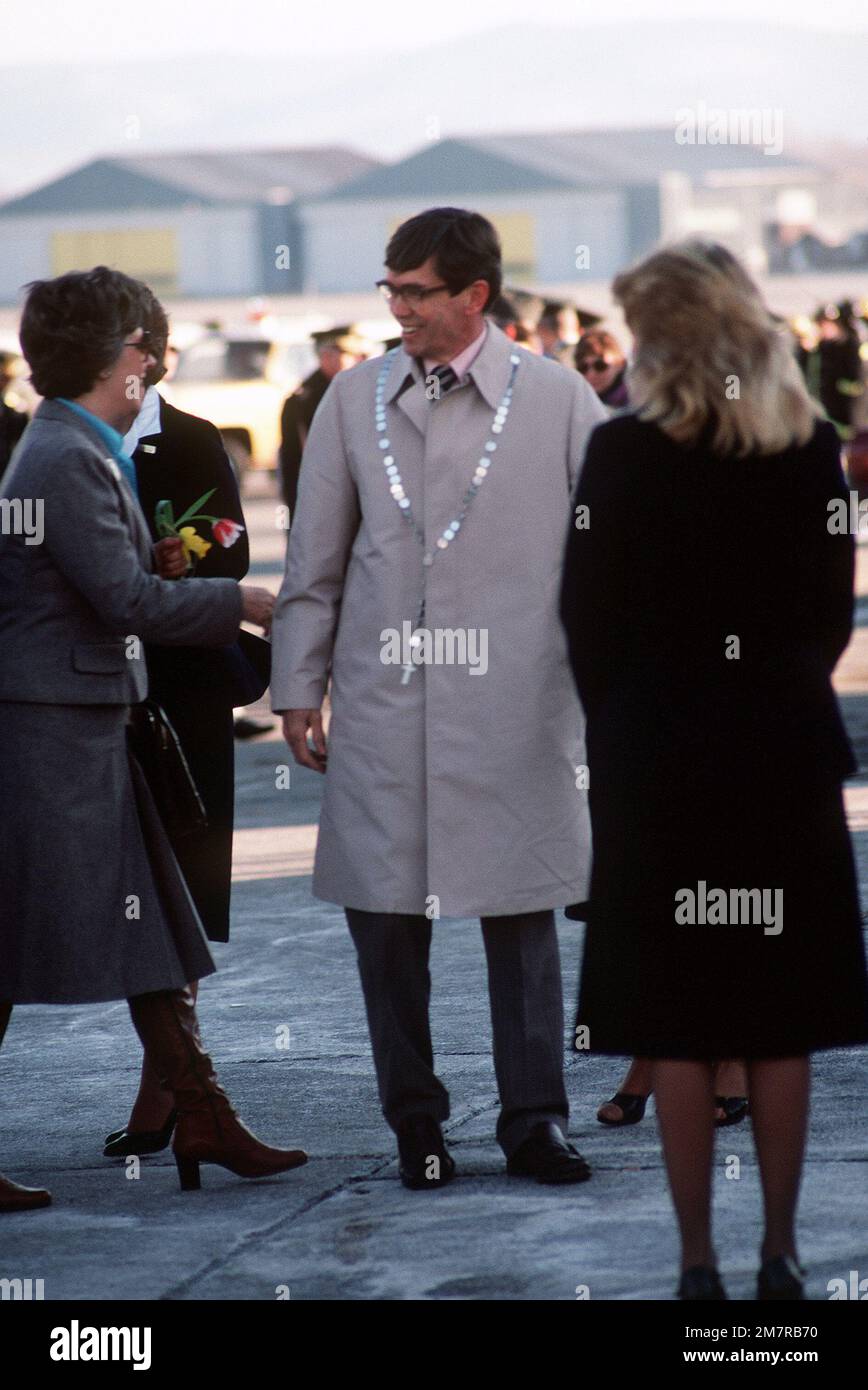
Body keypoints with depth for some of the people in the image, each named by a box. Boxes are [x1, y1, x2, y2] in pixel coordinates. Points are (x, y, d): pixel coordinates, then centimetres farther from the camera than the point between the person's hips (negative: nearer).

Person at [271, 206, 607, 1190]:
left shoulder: (557, 401, 1)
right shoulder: (353, 400, 8)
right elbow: (316, 558, 12)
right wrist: (298, 688, 9)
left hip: (513, 704, -2)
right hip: (381, 704, 2)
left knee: (521, 919, 1)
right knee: (384, 920, 3)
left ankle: (533, 1122, 11)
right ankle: (415, 1123, 16)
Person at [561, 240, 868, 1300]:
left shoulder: (624, 452, -11)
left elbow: (587, 618, -6)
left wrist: (616, 730, 7)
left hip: (659, 761, -3)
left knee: (679, 1026, 3)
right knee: (780, 1022, 9)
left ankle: (698, 1261, 4)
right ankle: (779, 1254, 12)